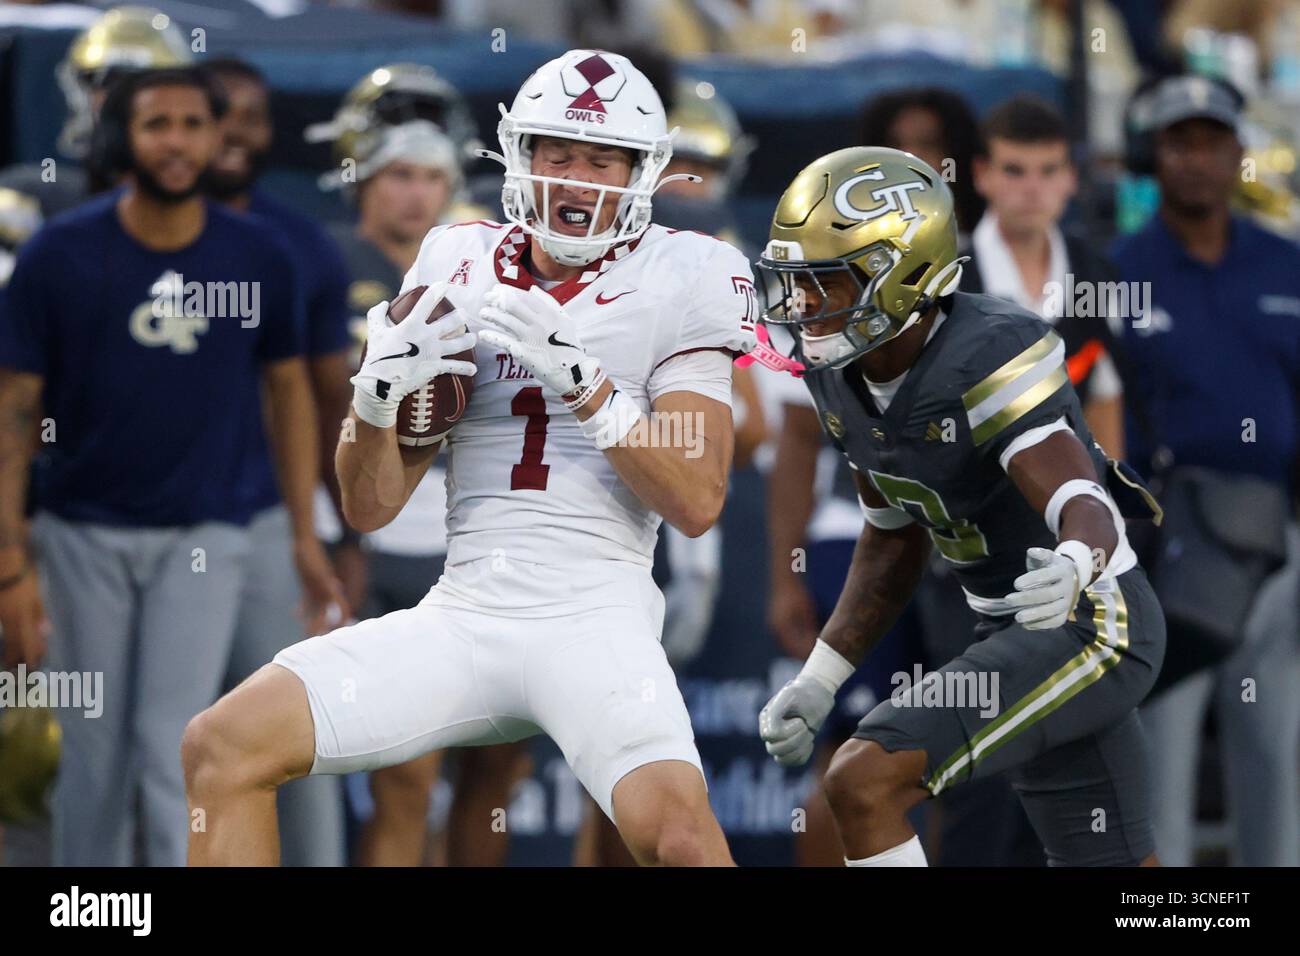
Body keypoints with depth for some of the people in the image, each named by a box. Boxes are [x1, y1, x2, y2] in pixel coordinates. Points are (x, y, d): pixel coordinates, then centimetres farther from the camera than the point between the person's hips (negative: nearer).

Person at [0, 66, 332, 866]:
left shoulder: (258, 259, -4)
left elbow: (289, 390, 9)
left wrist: (307, 537, 6)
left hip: (206, 534, 0)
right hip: (87, 533, 0)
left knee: (175, 753, -9)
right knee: (97, 761, 7)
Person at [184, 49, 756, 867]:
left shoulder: (683, 279, 3)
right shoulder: (460, 269, 12)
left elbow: (698, 503, -5)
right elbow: (371, 509, 14)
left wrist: (584, 385, -15)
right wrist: (380, 394, -7)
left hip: (595, 615, -4)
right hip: (462, 612, 4)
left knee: (674, 823, -32)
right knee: (223, 745, -10)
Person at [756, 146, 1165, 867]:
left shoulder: (990, 358, -25)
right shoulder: (840, 376, 0)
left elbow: (1085, 507, -37)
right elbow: (892, 543, 15)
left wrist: (1073, 569, -59)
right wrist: (819, 682, 11)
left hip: (1090, 628, -9)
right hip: (1018, 634, 9)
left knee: (863, 785, -19)